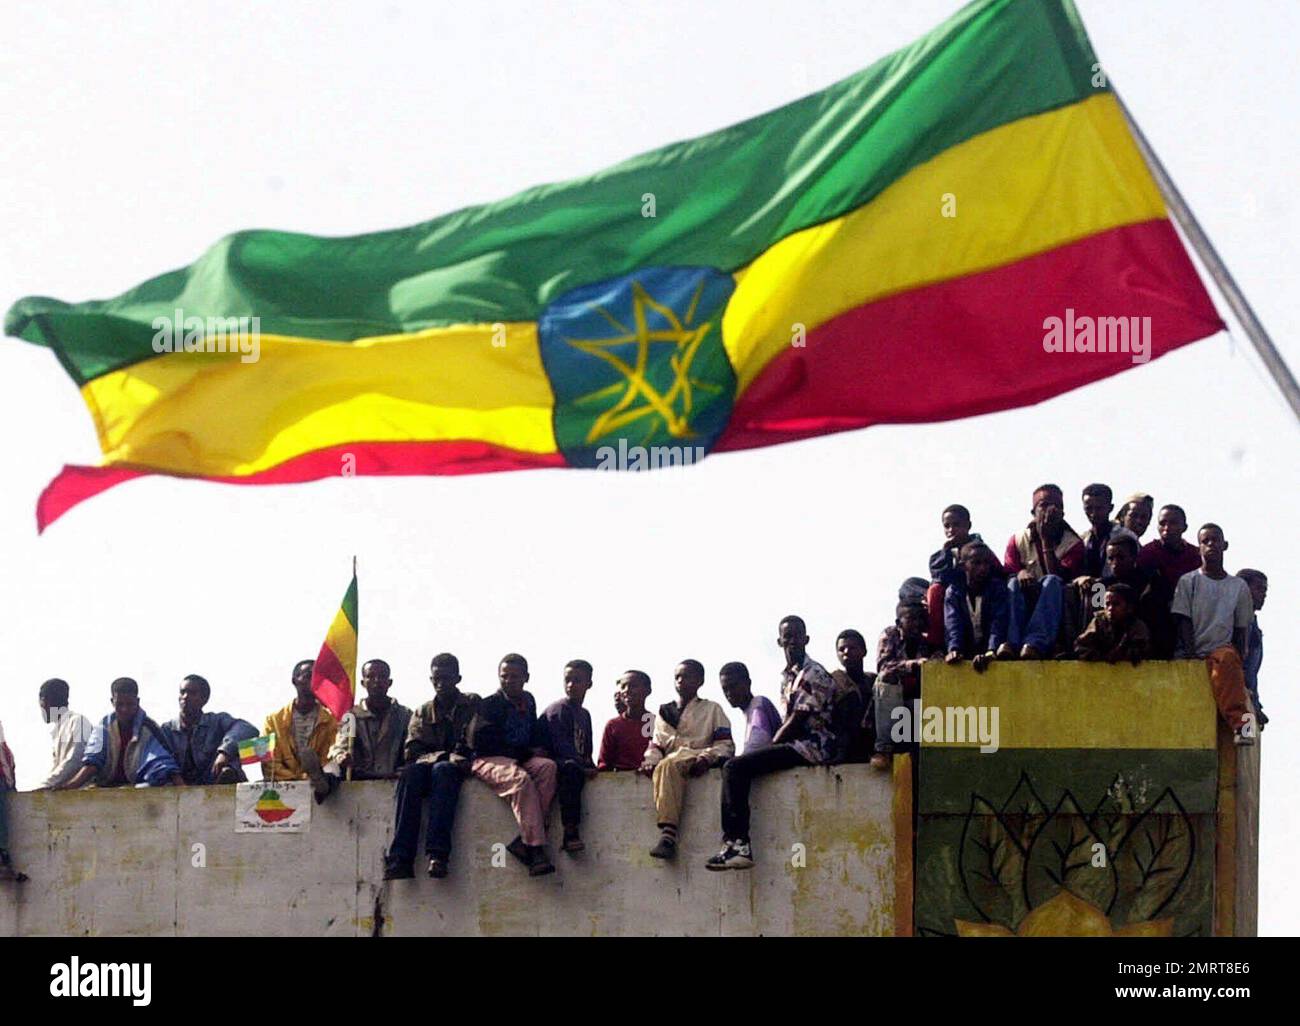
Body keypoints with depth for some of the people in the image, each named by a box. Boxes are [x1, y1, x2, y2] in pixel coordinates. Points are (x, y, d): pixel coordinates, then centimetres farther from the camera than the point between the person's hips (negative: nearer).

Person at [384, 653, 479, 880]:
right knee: (409, 773, -33)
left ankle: (437, 853, -50)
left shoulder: (472, 705, 15)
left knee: (442, 770, -37)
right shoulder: (422, 713, 21)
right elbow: (412, 751, 6)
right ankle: (400, 858, -47)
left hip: (459, 769, -2)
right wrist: (445, 755, -10)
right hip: (428, 766, 2)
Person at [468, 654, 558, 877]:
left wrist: (538, 750, 0)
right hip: (489, 761, -5)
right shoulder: (489, 705, 0)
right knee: (520, 778, -37)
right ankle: (536, 849, -44)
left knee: (548, 766, -28)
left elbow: (537, 737, 26)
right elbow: (479, 743, -8)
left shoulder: (528, 702, 18)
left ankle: (524, 841, -36)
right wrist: (525, 752, -7)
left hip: (522, 759, 5)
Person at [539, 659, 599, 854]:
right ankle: (570, 833, -48)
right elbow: (562, 745, -13)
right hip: (556, 763, -8)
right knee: (570, 768, -38)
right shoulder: (558, 709, -2)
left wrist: (591, 767, 4)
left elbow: (586, 749, 24)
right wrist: (583, 767, -20)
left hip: (577, 765, 8)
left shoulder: (584, 714, 23)